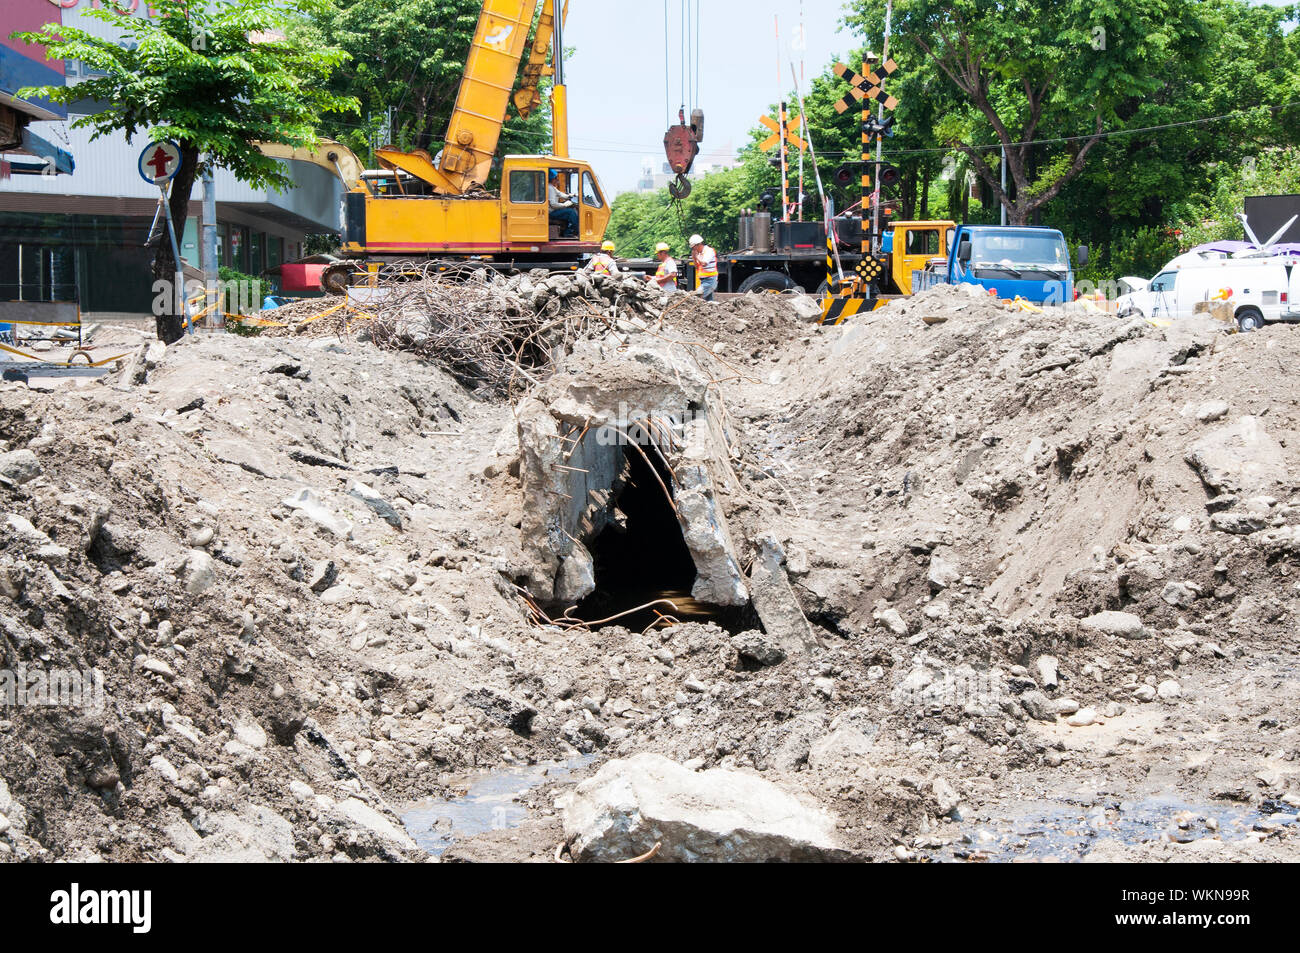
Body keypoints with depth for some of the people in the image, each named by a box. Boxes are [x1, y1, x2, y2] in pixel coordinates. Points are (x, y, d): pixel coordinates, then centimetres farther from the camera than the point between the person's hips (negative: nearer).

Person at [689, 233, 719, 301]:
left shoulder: (709, 251, -10)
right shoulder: (700, 253, 16)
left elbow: (704, 263, -23)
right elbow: (697, 266, 20)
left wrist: (696, 256, -11)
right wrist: (693, 257, 7)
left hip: (709, 280, -9)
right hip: (703, 280, 9)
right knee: (709, 300, 7)